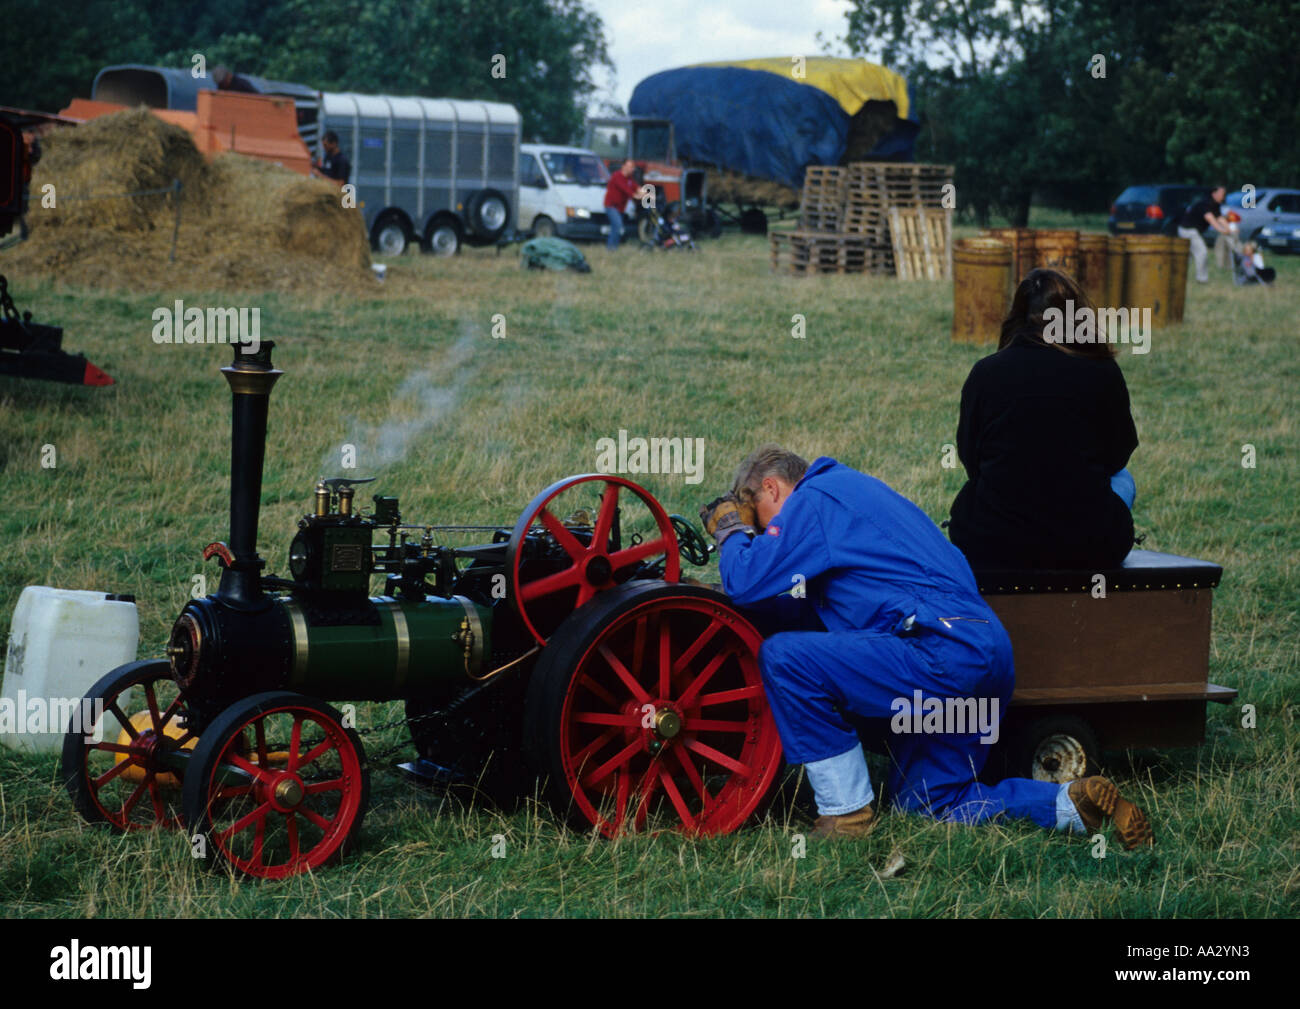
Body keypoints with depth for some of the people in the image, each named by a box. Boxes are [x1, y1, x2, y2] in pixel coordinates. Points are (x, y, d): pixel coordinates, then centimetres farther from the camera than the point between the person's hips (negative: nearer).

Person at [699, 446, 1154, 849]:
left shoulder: (813, 499, -2)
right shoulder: (851, 489, 28)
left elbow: (748, 582, -9)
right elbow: (816, 606, 34)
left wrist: (733, 531, 11)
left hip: (943, 655, -10)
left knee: (783, 657, -11)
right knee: (929, 803, 19)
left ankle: (847, 814, -5)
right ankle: (1074, 802, 7)